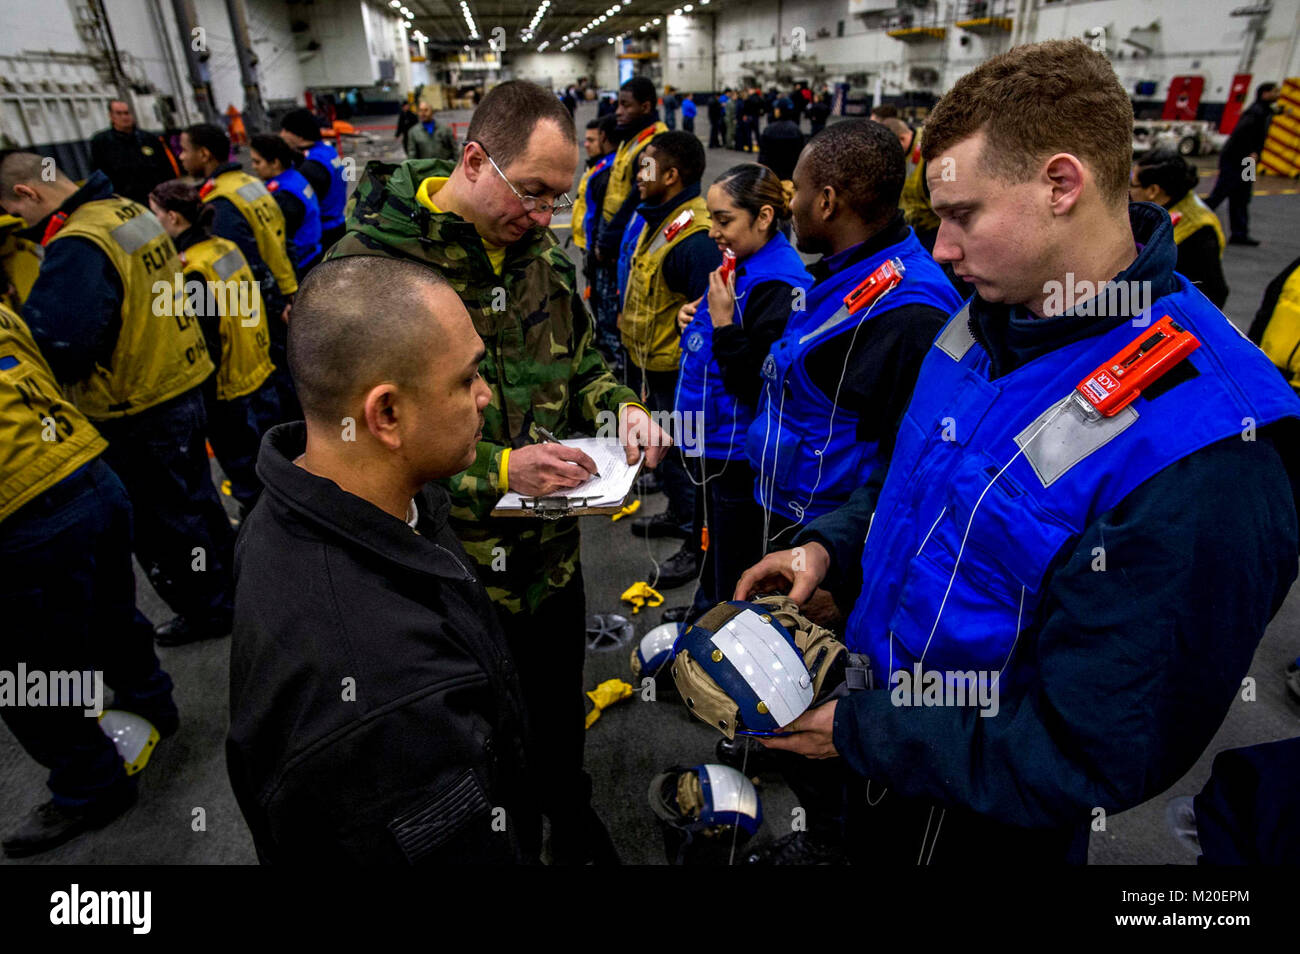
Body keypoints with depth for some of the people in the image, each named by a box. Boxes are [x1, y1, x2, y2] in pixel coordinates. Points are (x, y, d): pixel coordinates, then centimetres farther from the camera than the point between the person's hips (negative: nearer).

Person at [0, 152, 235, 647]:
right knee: (195, 499, 23)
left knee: (160, 520, 9)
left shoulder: (78, 246, -22)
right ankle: (232, 585, 38)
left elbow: (52, 342, -29)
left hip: (135, 412, -8)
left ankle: (208, 609, 24)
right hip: (182, 384, 9)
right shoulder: (132, 211, 5)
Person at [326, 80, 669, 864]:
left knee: (560, 710, 27)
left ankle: (572, 815, 56)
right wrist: (497, 473, -28)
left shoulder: (544, 255, 1)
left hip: (553, 554, 5)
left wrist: (620, 407, -8)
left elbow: (580, 359, 14)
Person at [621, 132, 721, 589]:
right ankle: (678, 514, 46)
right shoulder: (658, 220, 7)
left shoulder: (694, 239, -26)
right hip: (649, 361, 10)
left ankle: (697, 543, 21)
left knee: (680, 453, 3)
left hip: (675, 369, -10)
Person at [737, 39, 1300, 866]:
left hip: (979, 818, -6)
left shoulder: (1201, 454, -32)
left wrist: (855, 734, -22)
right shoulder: (987, 323, -6)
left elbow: (1092, 756, -28)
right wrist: (832, 546, -6)